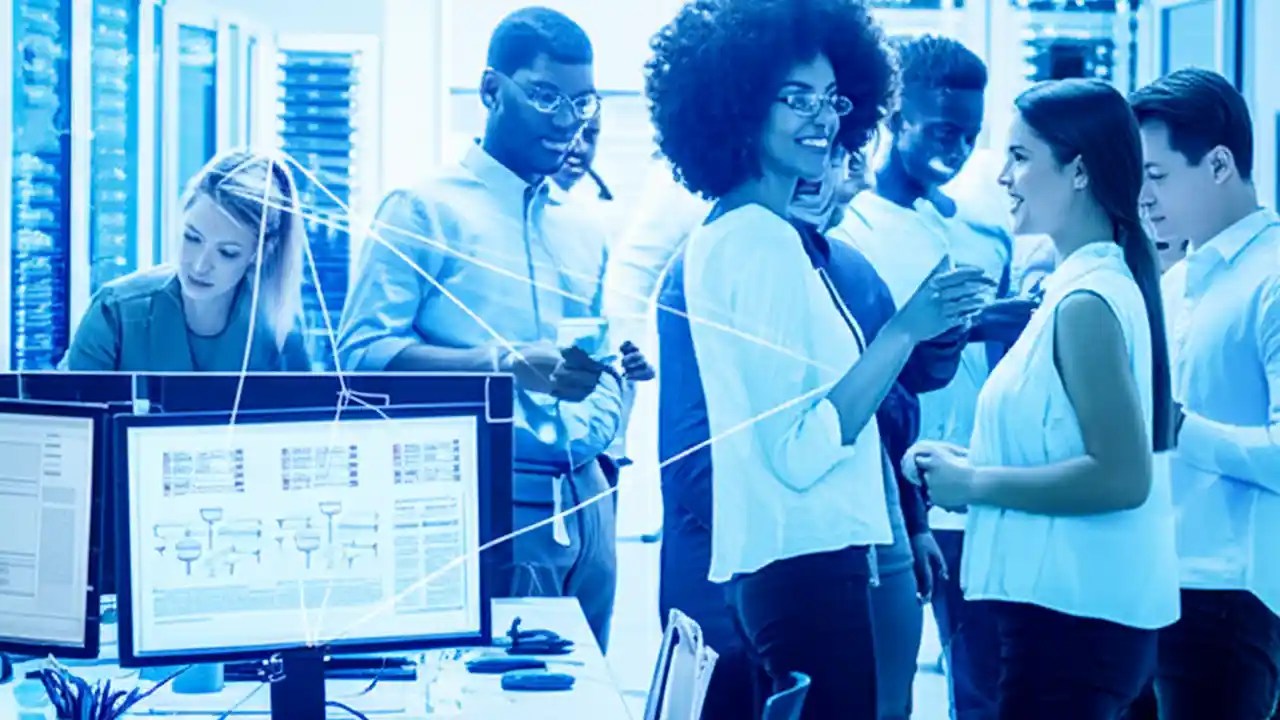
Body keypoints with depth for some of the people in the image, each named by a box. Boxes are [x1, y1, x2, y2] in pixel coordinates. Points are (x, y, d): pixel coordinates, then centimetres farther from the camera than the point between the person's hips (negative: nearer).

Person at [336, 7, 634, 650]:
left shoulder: (583, 233, 18)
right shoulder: (427, 210, -1)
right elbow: (363, 351, -11)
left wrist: (594, 442, 0)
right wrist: (507, 365, -22)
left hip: (581, 501, 6)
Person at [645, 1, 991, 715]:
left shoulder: (728, 233, 13)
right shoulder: (763, 244, -16)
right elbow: (800, 451, -22)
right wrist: (905, 330, -22)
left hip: (777, 556, 10)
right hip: (804, 558, -10)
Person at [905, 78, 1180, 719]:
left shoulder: (1087, 301, -16)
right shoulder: (1101, 282, 13)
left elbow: (1121, 476, -23)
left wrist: (974, 482, -15)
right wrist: (966, 465, 7)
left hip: (1071, 614, -10)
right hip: (1076, 602, 10)